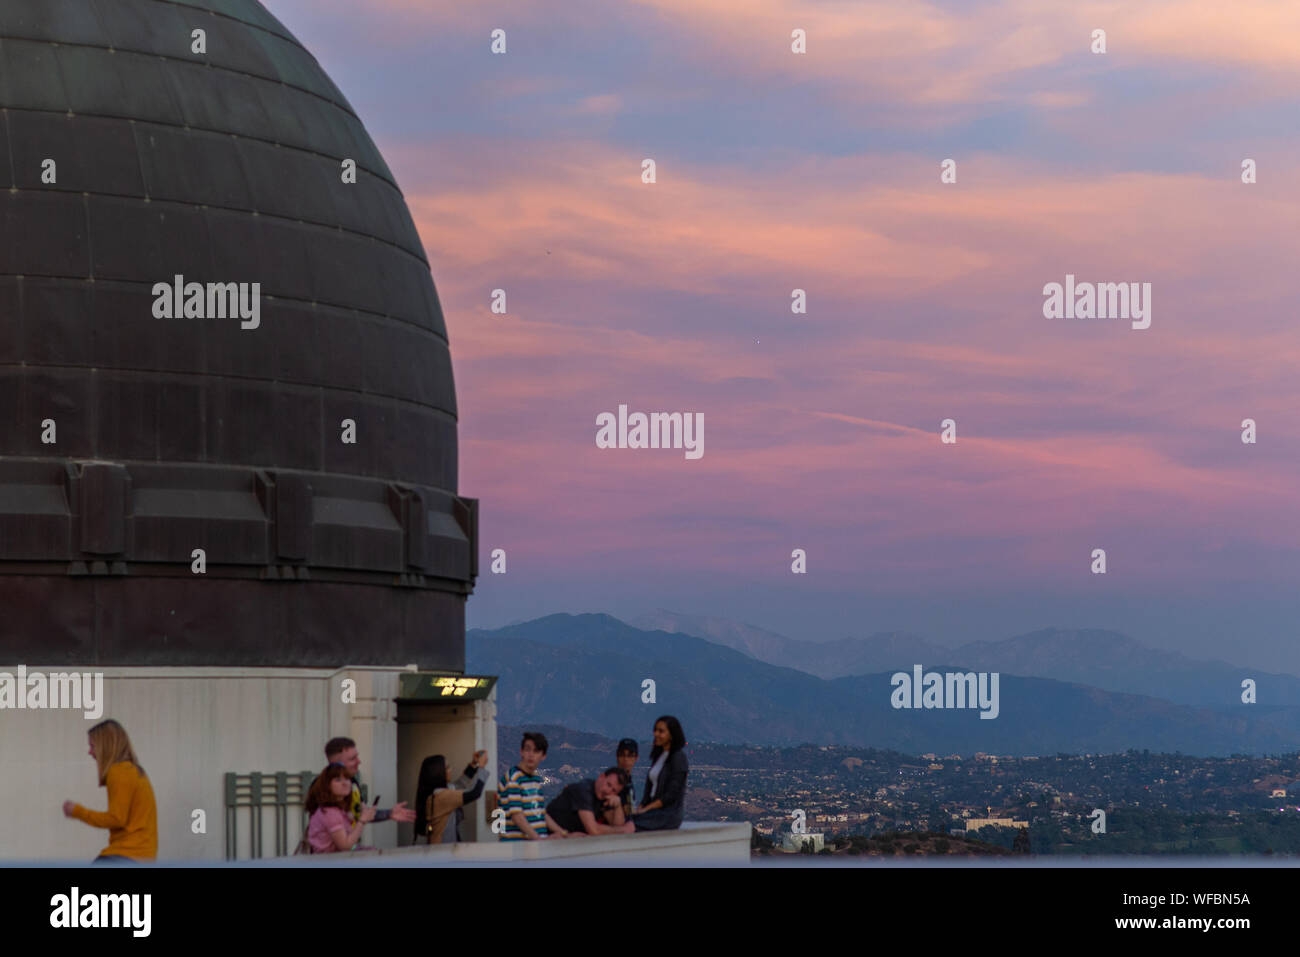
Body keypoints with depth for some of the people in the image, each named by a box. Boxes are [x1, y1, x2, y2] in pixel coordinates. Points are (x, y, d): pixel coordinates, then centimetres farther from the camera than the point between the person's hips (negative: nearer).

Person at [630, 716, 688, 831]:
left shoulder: (678, 757, -9)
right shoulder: (658, 756, 18)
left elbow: (672, 794, -14)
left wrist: (646, 809, -14)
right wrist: (639, 809, 2)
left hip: (669, 813, -8)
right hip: (655, 810, 8)